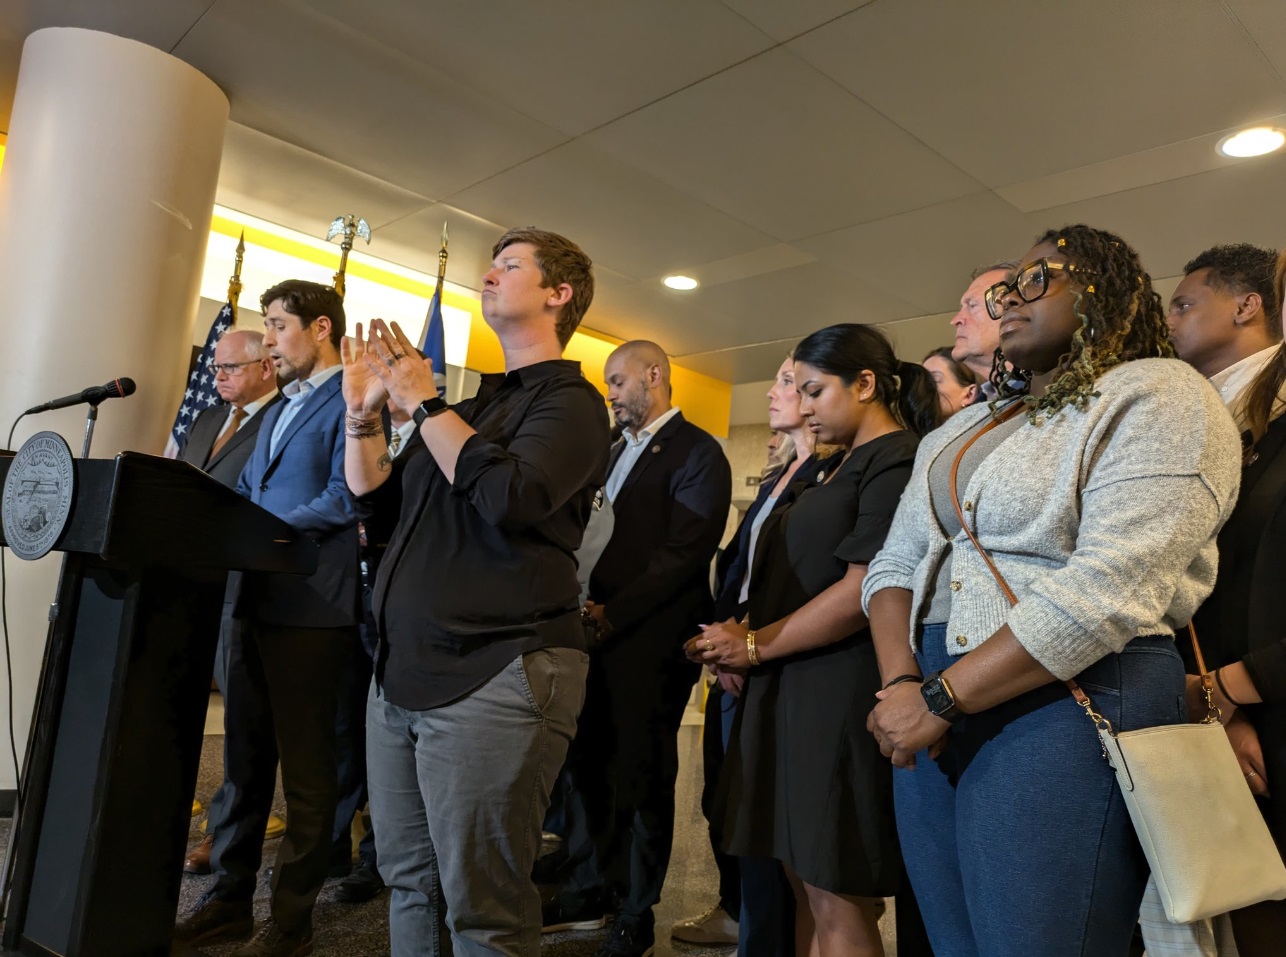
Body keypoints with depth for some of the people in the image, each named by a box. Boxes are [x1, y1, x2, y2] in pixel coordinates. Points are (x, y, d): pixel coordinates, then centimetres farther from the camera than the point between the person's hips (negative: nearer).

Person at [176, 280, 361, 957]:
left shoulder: (351, 401, -8)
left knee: (305, 768, 3)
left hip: (310, 608, -9)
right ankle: (229, 900, 30)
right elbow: (245, 492, 22)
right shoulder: (279, 408, 21)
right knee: (245, 757, 16)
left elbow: (344, 500, -17)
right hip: (256, 598, 9)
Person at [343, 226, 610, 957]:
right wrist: (365, 409, 11)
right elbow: (376, 497, 24)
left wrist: (424, 402, -12)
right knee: (410, 882, 18)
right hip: (404, 670, 9)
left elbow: (510, 497, -25)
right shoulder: (477, 403, 20)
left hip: (493, 676, -8)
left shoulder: (570, 402, -5)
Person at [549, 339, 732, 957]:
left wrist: (613, 614, -19)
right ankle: (586, 894, 29)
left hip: (650, 638, -7)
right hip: (598, 629, 8)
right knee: (586, 764, 13)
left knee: (642, 774, 4)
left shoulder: (696, 452, -8)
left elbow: (684, 552, -17)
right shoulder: (619, 449, 19)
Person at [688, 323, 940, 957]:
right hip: (793, 690, 9)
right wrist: (743, 633, 2)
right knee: (805, 888, 15)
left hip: (843, 692, -9)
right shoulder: (835, 468, 19)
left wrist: (755, 646, -11)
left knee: (839, 906, 1)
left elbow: (863, 592, -20)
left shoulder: (899, 461, -11)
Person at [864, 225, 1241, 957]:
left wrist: (939, 699, -17)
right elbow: (894, 566, 11)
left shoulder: (1159, 397, -5)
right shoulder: (961, 429, 18)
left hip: (1069, 708, -7)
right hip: (936, 715, 7)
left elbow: (1105, 590, -18)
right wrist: (901, 684, -8)